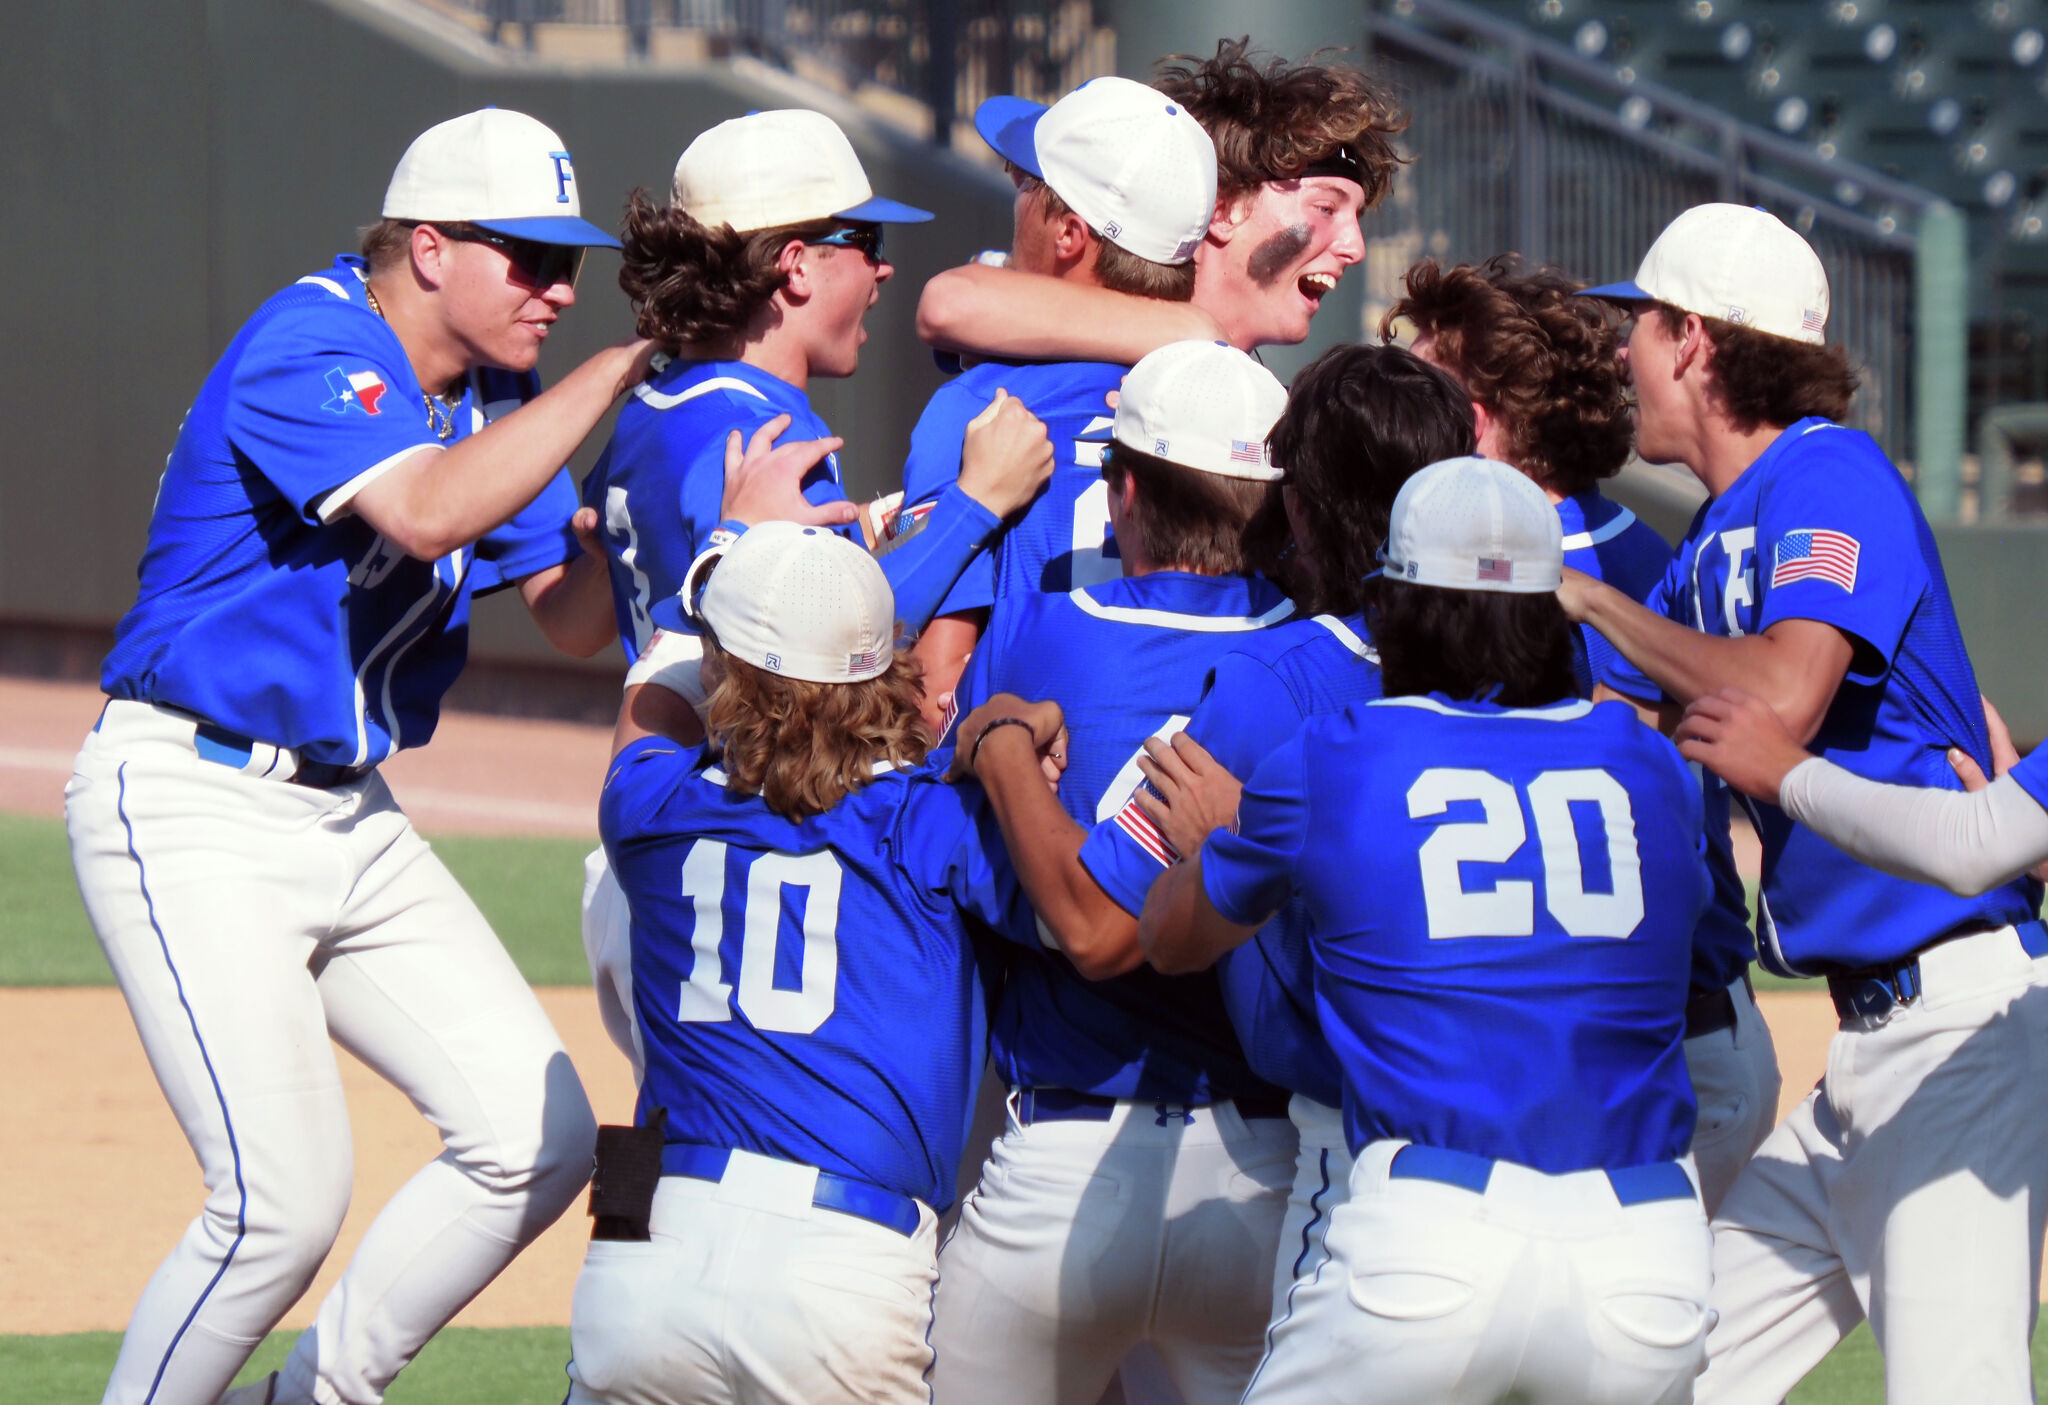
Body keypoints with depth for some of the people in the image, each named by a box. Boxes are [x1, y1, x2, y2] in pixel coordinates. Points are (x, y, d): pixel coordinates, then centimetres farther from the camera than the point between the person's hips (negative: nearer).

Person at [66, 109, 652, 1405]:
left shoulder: (494, 402, 9)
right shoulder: (306, 350, -17)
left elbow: (575, 616, 8)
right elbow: (427, 514, -33)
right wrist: (622, 371, -28)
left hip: (352, 820, 9)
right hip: (193, 809, -9)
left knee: (542, 1139, 0)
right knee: (285, 1195, -17)